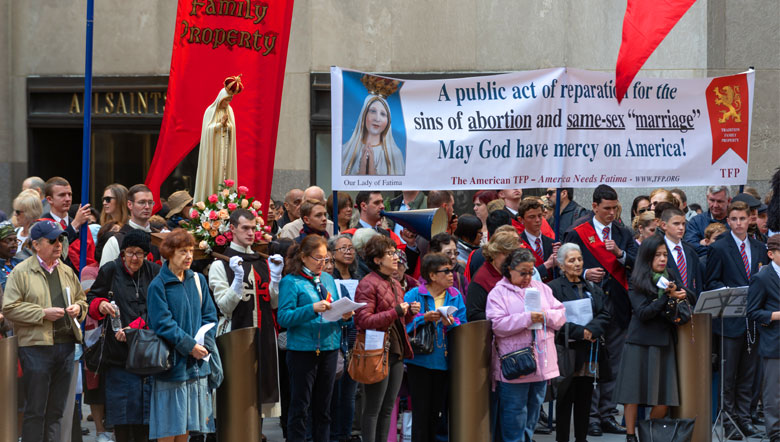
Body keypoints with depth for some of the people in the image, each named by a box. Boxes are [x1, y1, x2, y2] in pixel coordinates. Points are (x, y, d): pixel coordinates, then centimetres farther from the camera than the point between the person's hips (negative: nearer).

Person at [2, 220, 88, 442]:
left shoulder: (67, 272, 15)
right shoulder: (21, 272, -3)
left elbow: (82, 299, 26)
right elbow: (10, 308, -8)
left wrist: (78, 308, 3)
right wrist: (43, 313, -14)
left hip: (66, 345, 6)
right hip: (36, 346, -6)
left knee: (56, 411, 10)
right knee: (35, 410, -3)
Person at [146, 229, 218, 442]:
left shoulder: (198, 280, 8)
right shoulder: (158, 286, -9)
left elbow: (209, 316, 10)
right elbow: (163, 324, -14)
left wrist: (204, 342, -6)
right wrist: (190, 346, -17)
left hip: (197, 364, 5)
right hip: (172, 364, -5)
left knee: (186, 424, 10)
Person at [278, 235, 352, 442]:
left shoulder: (328, 279, 13)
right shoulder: (291, 281, -6)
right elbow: (284, 317, -14)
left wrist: (344, 316, -4)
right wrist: (312, 309, -25)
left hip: (329, 348, 6)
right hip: (303, 349, -6)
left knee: (323, 407, 12)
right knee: (300, 407, -1)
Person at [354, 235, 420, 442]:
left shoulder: (395, 284, 17)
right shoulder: (368, 284, -9)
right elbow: (364, 320, -18)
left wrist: (410, 312, 4)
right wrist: (395, 312, -19)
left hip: (397, 352, 8)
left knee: (388, 407, 11)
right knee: (373, 408, -4)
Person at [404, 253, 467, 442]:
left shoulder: (455, 296, 8)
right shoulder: (414, 295, -4)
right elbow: (404, 324, -12)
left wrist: (450, 323, -18)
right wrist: (424, 318, -24)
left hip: (445, 361, 4)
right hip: (420, 361, -4)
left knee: (437, 411, 9)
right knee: (421, 411, -1)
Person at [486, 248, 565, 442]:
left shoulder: (541, 288, 15)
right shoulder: (498, 293, -2)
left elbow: (561, 315, 11)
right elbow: (497, 325, -15)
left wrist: (546, 316, -11)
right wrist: (527, 318, -21)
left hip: (541, 363, 6)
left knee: (533, 408, 13)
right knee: (514, 411, -3)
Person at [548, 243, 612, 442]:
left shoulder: (592, 288, 16)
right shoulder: (554, 288, -4)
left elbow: (606, 313, 6)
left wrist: (591, 330, -12)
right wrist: (580, 332, -17)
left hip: (590, 351, 6)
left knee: (585, 398, 8)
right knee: (565, 398, -2)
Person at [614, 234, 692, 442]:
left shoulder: (670, 279, 14)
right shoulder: (637, 282, -1)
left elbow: (692, 303, 14)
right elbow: (643, 312, -11)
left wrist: (683, 295, -8)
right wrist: (667, 297, -16)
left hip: (664, 344, 4)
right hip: (641, 344, -4)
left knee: (664, 398, -2)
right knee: (634, 393, -1)